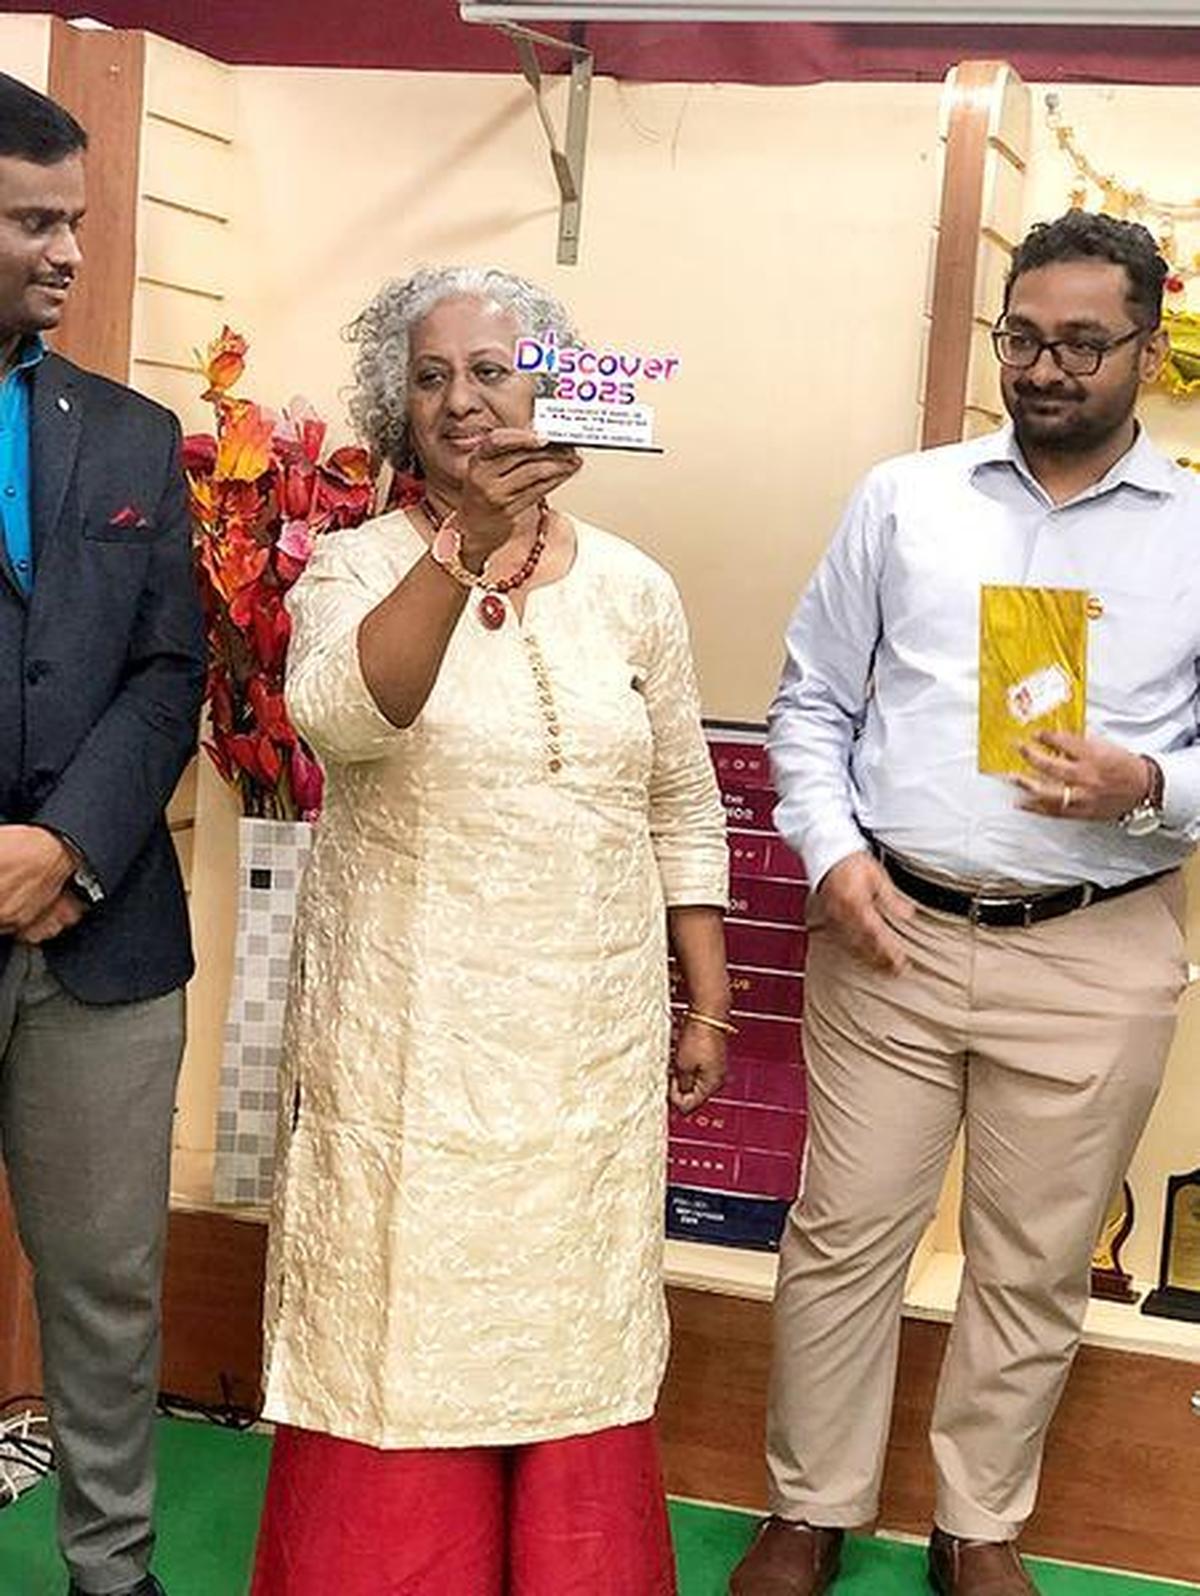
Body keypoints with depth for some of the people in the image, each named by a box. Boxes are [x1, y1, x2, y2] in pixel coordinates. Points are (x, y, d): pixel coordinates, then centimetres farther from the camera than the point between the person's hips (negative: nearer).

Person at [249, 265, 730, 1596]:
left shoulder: (632, 588, 6)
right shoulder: (355, 568, -2)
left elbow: (683, 813, 10)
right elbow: (341, 716, -24)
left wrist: (707, 1001, 9)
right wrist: (467, 544, -34)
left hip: (589, 1036, 2)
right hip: (404, 1030, -2)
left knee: (567, 1323, 10)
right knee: (397, 1321, 4)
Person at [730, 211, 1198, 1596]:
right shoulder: (903, 500, 6)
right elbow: (811, 701, 8)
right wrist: (833, 852, -7)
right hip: (891, 931, 1)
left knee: (1035, 1270, 11)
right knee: (845, 1238, 8)